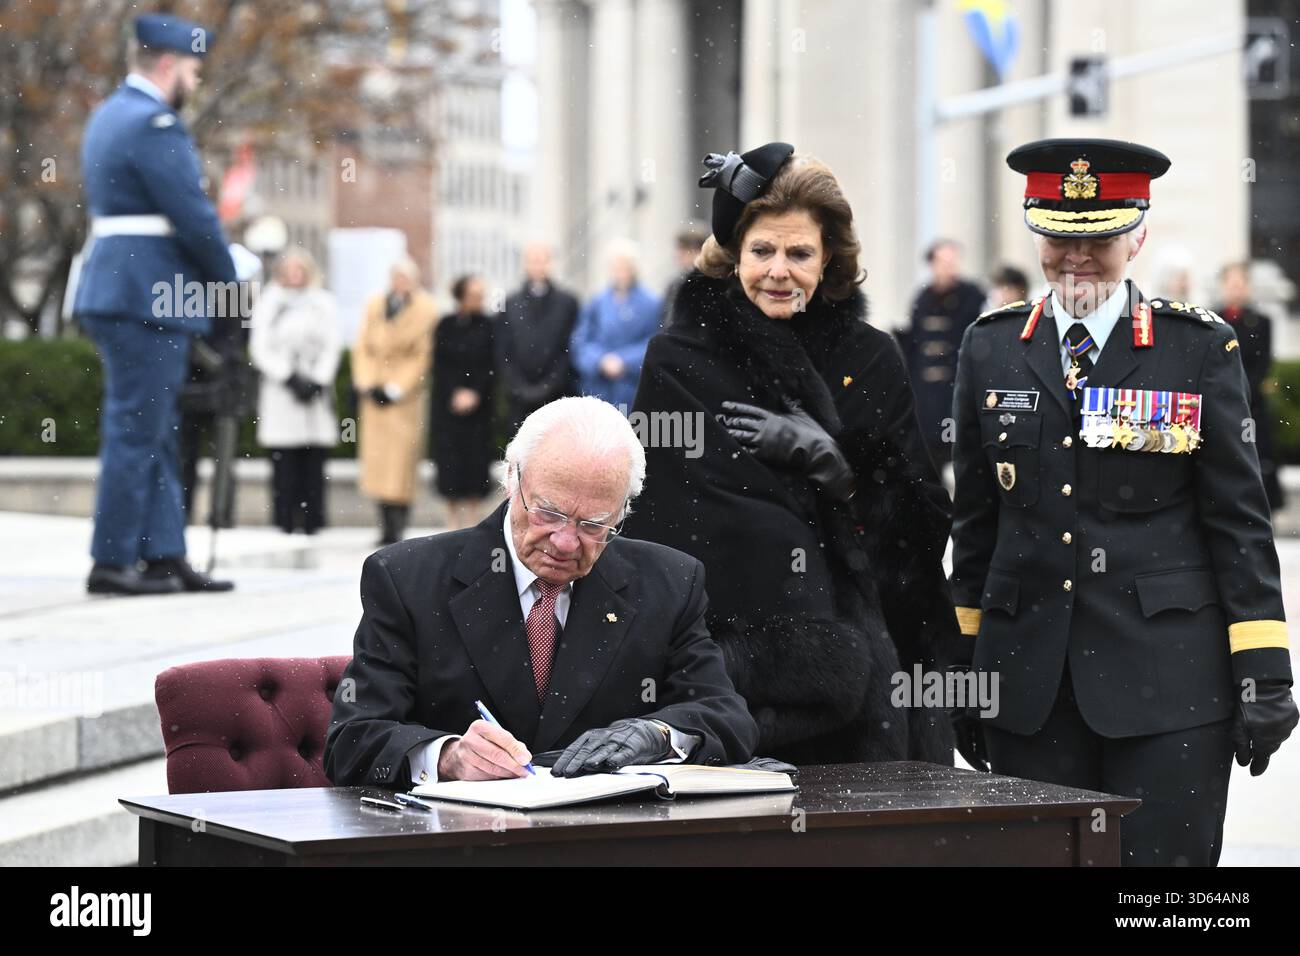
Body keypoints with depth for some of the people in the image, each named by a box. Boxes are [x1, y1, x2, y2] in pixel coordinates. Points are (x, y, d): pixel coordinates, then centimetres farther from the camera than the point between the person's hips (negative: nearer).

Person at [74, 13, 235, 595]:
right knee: (136, 432, -7)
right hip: (149, 299, -10)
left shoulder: (109, 115, 18)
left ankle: (164, 555, 16)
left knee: (156, 434, 12)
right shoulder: (154, 123, -15)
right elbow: (192, 215, -17)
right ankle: (111, 563, -4)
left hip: (119, 289, 10)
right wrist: (227, 277, -2)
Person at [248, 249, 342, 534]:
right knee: (284, 460, -8)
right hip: (280, 390, -1)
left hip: (316, 390, 1)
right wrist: (290, 378, -7)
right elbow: (260, 348, 2)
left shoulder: (324, 303, 14)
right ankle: (285, 519, -7)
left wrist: (317, 380, -6)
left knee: (314, 458, -4)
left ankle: (312, 519, -3)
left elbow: (333, 346, 7)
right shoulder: (268, 303, 9)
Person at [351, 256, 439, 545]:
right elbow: (362, 347, 12)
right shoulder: (375, 307, 13)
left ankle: (397, 528, -8)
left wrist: (395, 389, -10)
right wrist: (366, 383, -2)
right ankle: (387, 527, 7)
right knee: (377, 460, 2)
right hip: (375, 396, 4)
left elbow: (423, 355, -6)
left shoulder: (425, 310, -2)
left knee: (401, 461, -9)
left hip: (406, 399, -4)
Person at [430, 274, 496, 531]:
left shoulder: (487, 327, 0)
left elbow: (490, 367, -2)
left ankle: (472, 517, 5)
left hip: (479, 402, 0)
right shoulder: (445, 327, 2)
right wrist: (455, 394, -8)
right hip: (447, 402, 0)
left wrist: (474, 394, -11)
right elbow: (440, 366, 1)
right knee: (450, 460, -1)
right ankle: (453, 520, 7)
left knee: (476, 458, -2)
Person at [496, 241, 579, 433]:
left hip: (557, 397, -1)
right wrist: (519, 388, -4)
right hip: (520, 400, 2)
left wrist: (548, 386, -7)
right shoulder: (510, 305, 10)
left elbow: (570, 351, 1)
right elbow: (503, 354, 7)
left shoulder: (567, 303, 5)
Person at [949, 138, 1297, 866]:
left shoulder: (1201, 348, 1)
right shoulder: (991, 350, 8)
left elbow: (1239, 517, 0)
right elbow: (975, 522, 13)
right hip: (1030, 683, 3)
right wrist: (963, 665, 12)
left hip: (1168, 678, -2)